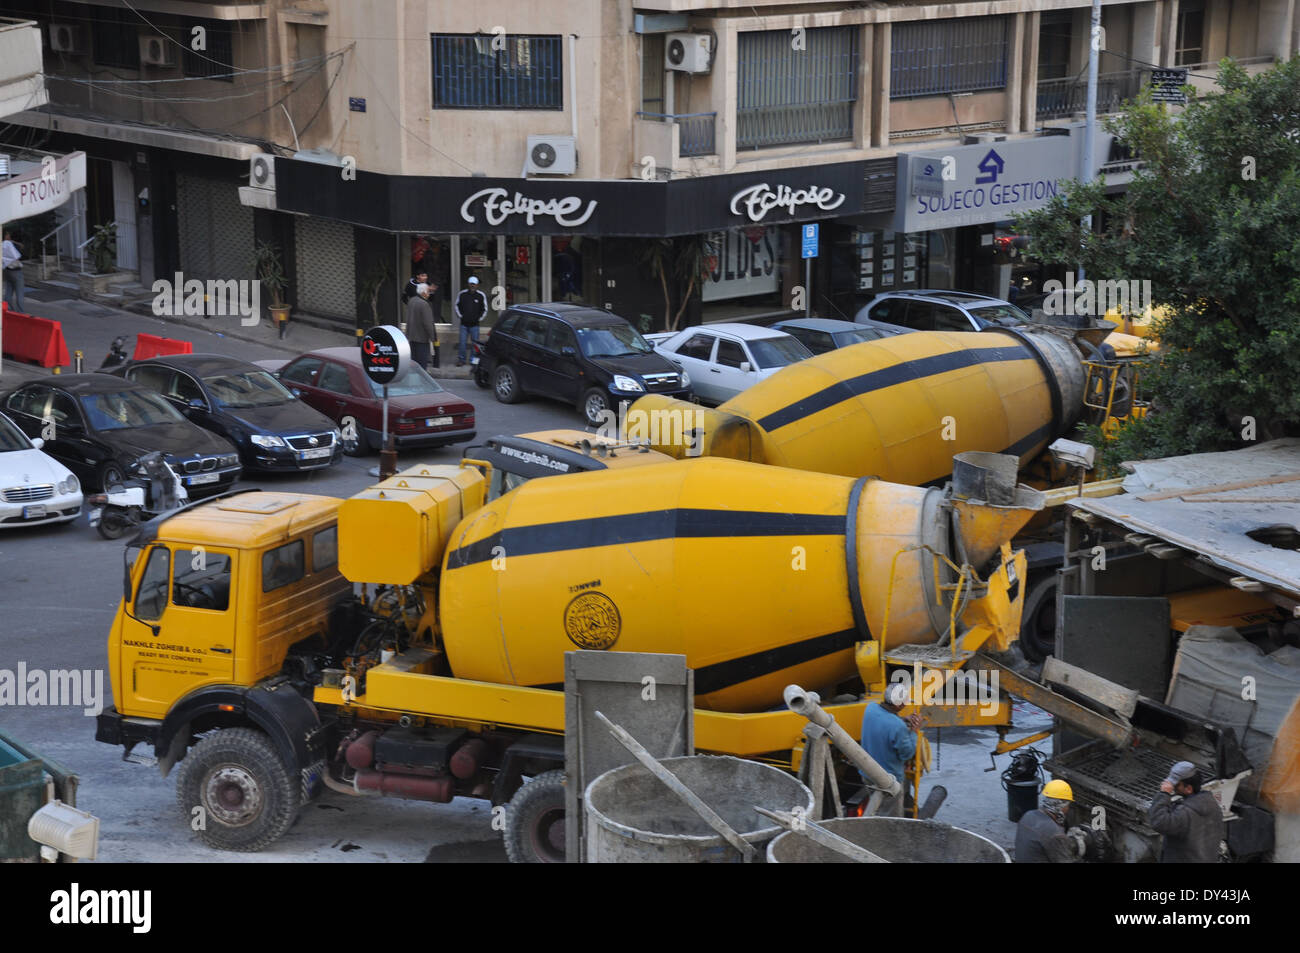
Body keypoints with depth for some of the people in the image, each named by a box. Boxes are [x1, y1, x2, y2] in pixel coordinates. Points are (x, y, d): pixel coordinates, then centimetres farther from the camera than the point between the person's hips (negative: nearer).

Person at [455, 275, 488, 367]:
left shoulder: (481, 295, 0)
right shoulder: (462, 294, 2)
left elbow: (485, 309, 9)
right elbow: (457, 305, 14)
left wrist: (479, 318, 3)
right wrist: (460, 315, 6)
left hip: (474, 324, -1)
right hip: (464, 324, 1)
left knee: (475, 343, 3)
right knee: (462, 343, 0)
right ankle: (461, 360, 8)